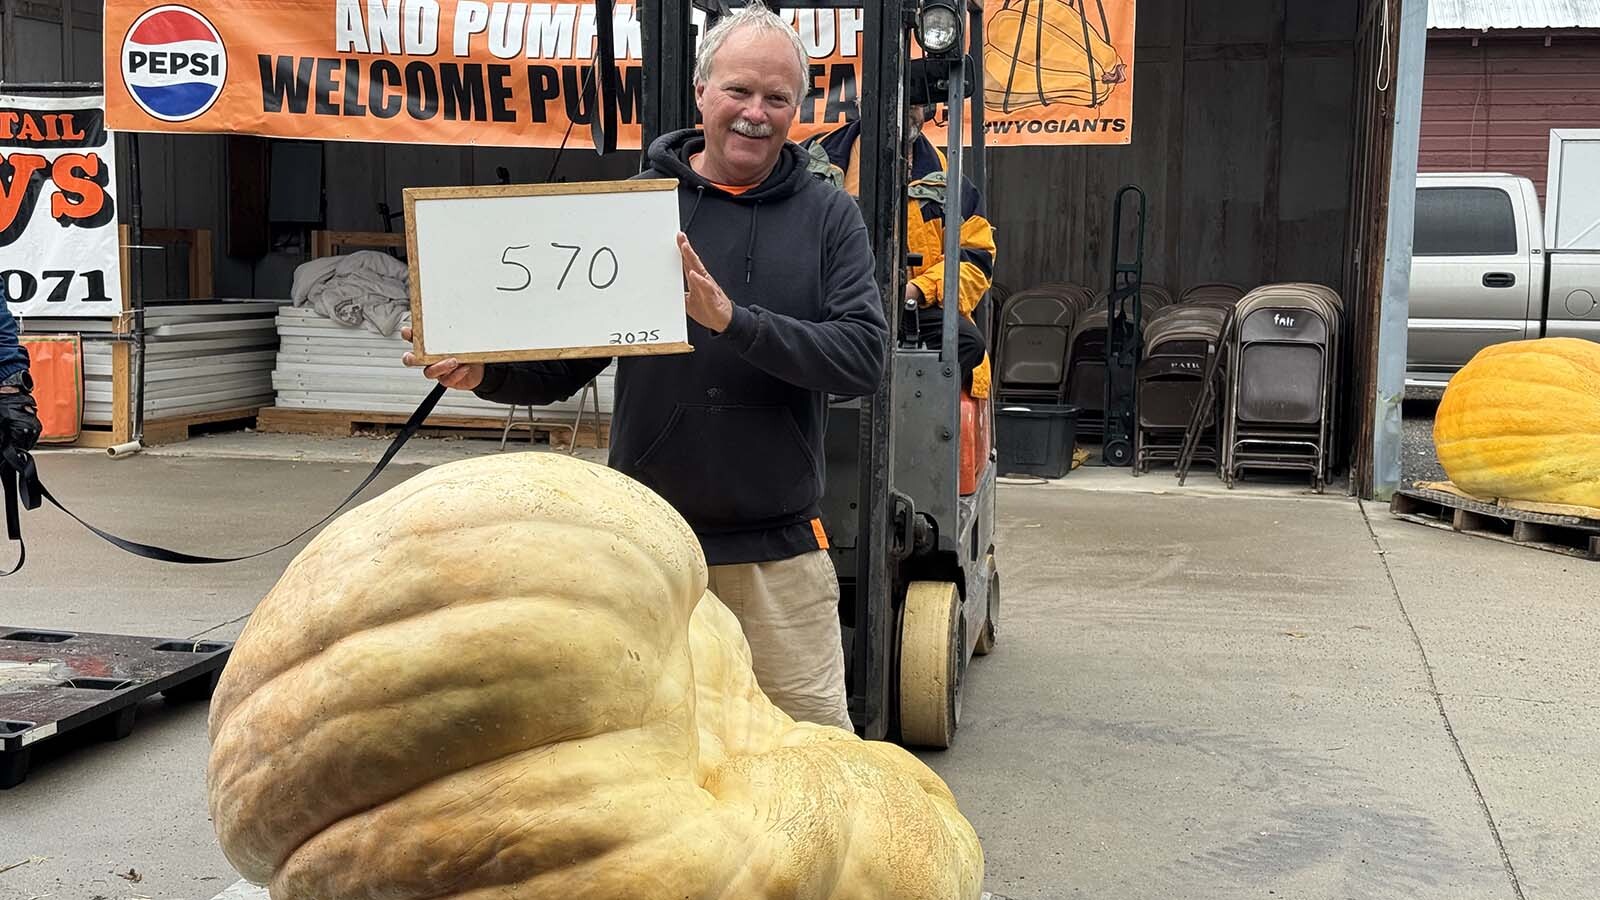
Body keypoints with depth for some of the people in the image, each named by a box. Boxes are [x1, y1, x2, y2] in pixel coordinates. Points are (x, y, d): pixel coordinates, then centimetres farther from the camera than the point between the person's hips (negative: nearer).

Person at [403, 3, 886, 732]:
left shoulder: (829, 217, 1)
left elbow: (864, 356, -13)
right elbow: (562, 363, 4)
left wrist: (733, 320, -25)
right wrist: (484, 371, -17)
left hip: (780, 552, -1)